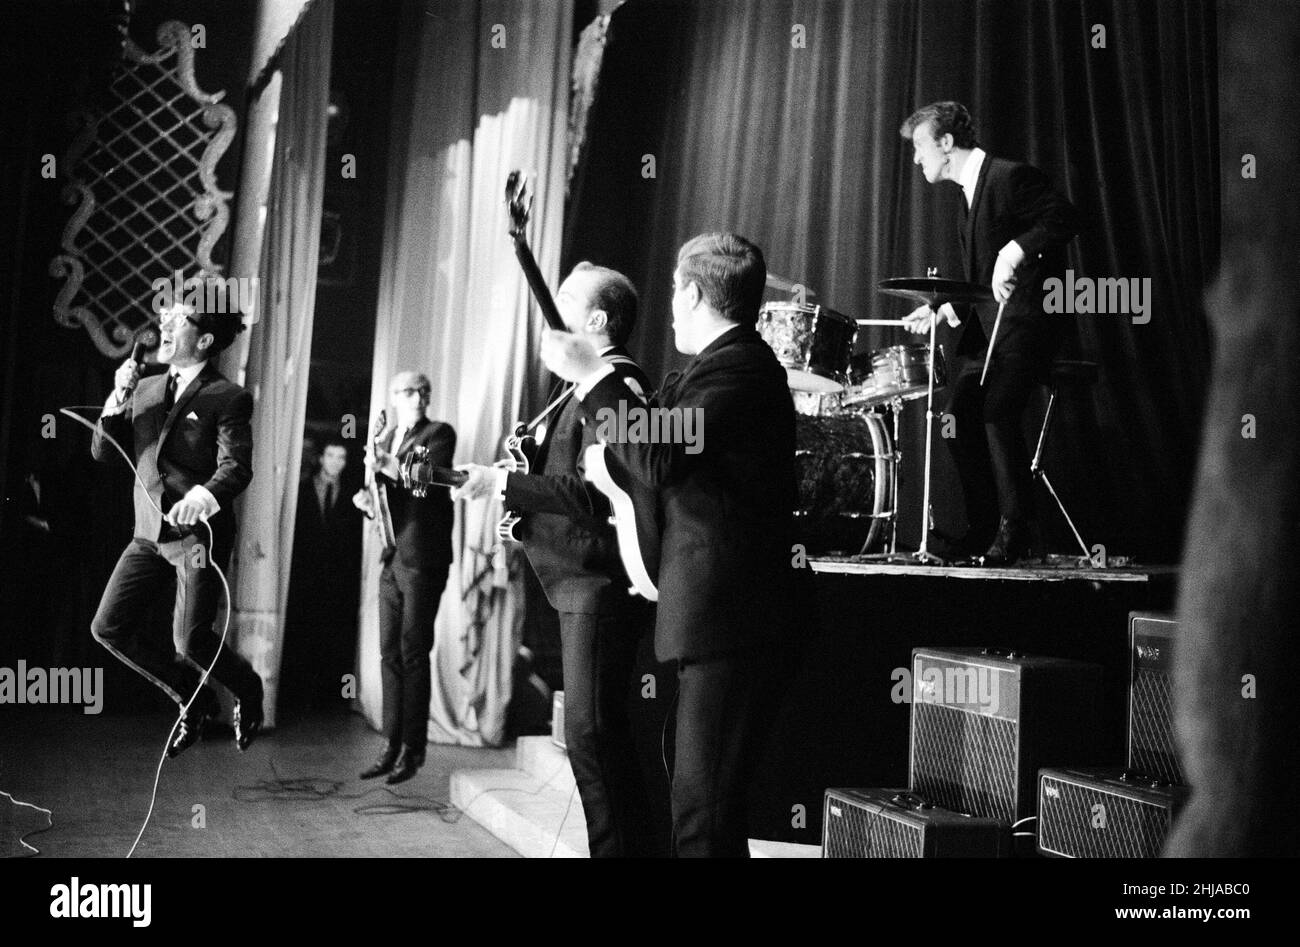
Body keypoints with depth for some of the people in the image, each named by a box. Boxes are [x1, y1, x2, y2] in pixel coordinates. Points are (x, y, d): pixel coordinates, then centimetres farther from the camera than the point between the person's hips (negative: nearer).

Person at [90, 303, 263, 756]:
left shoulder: (228, 398, -7)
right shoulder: (145, 389, 14)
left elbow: (236, 468, -18)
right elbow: (102, 451, 12)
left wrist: (204, 495, -39)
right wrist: (118, 401, -5)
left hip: (201, 533, -7)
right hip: (150, 533, 7)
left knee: (191, 641, -14)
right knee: (109, 627, 0)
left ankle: (247, 690, 19)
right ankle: (194, 699, 18)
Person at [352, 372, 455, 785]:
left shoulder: (439, 434, -3)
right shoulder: (387, 438, 17)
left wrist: (390, 468, -32)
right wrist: (365, 498, 0)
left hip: (422, 557, -7)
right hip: (392, 557, 7)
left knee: (413, 653, -5)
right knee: (390, 654, 8)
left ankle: (413, 749, 1)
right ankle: (391, 747, 14)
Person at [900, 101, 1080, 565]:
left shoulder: (1012, 177, -9)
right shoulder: (968, 194, 19)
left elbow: (1065, 217, -21)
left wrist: (1015, 249, -32)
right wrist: (945, 309, 9)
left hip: (1026, 320, -9)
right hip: (984, 325, 9)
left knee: (997, 412, -20)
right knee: (958, 416, 0)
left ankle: (1015, 531, -9)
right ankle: (983, 528, 8)